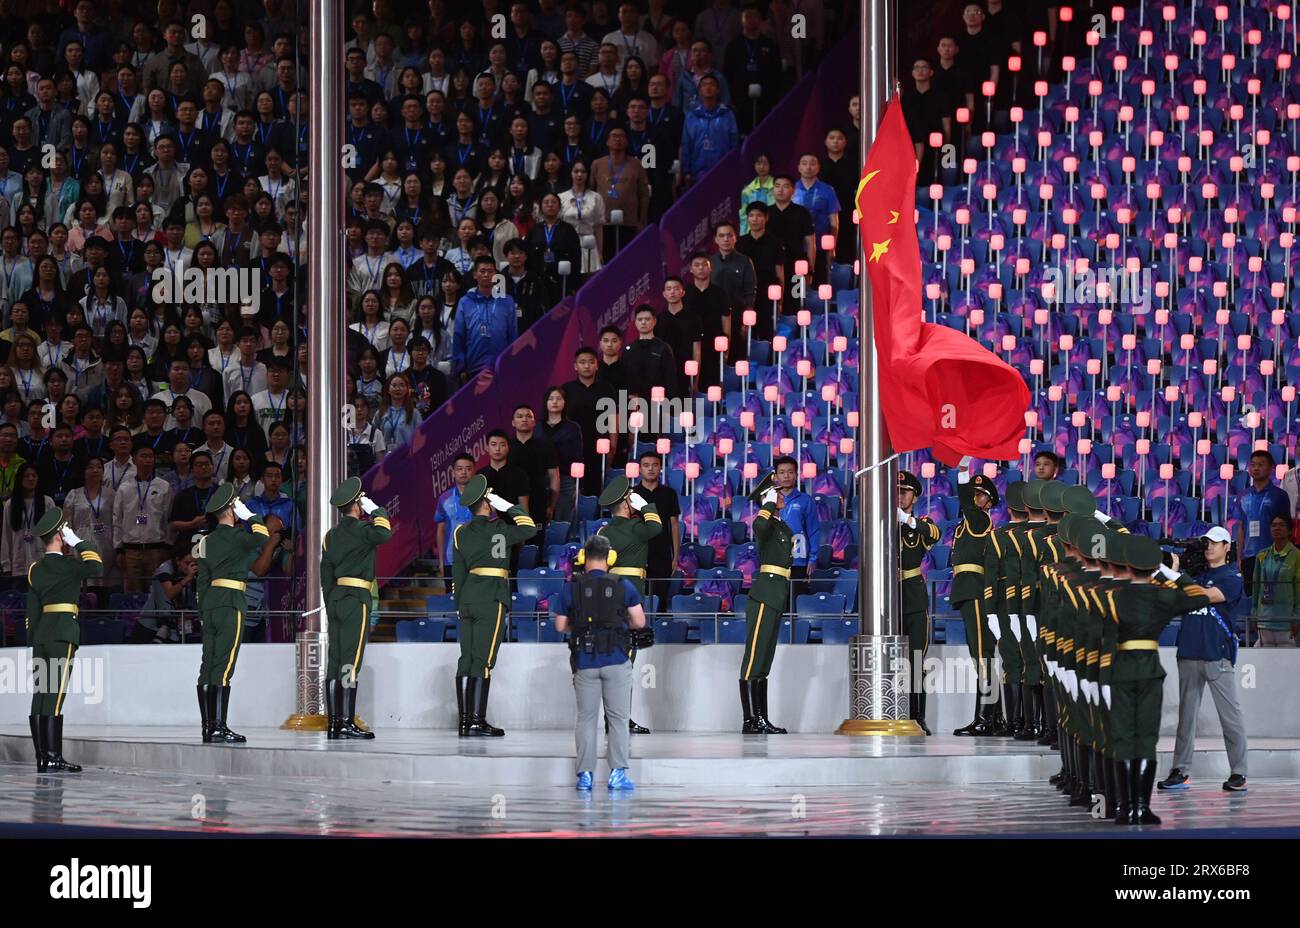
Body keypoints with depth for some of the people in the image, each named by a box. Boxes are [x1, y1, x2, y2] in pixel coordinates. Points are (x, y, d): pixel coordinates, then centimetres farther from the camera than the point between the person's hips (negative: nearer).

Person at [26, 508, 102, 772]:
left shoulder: (35, 569, 13)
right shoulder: (66, 565, -7)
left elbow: (31, 610, 14)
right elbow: (96, 568, -19)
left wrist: (34, 640, 17)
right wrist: (78, 542, -9)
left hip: (40, 634, 7)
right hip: (63, 633, -7)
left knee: (40, 696, 4)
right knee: (55, 695, -10)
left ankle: (42, 758, 4)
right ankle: (53, 756, -13)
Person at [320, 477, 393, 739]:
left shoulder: (331, 536, 15)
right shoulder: (361, 529, -8)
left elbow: (326, 576, 17)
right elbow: (384, 533, -29)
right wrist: (376, 511, -11)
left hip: (335, 600, 8)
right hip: (356, 600, -8)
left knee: (335, 661, 6)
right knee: (350, 662, -9)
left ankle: (332, 723, 6)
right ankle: (346, 722, -11)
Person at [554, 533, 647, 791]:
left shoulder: (570, 588, 0)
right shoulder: (624, 586, -1)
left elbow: (560, 625, 3)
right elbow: (639, 622, 0)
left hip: (584, 661, 1)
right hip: (616, 661, -1)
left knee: (586, 718, 7)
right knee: (618, 718, 4)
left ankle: (585, 773, 4)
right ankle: (617, 773, -2)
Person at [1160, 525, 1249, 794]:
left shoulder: (1232, 577, 0)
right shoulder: (1195, 572, 16)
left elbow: (1206, 595, -16)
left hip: (1218, 655, -5)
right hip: (1189, 654, 5)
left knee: (1230, 715, -3)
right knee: (1186, 714, 6)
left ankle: (1238, 774, 1)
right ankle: (1181, 771, 9)